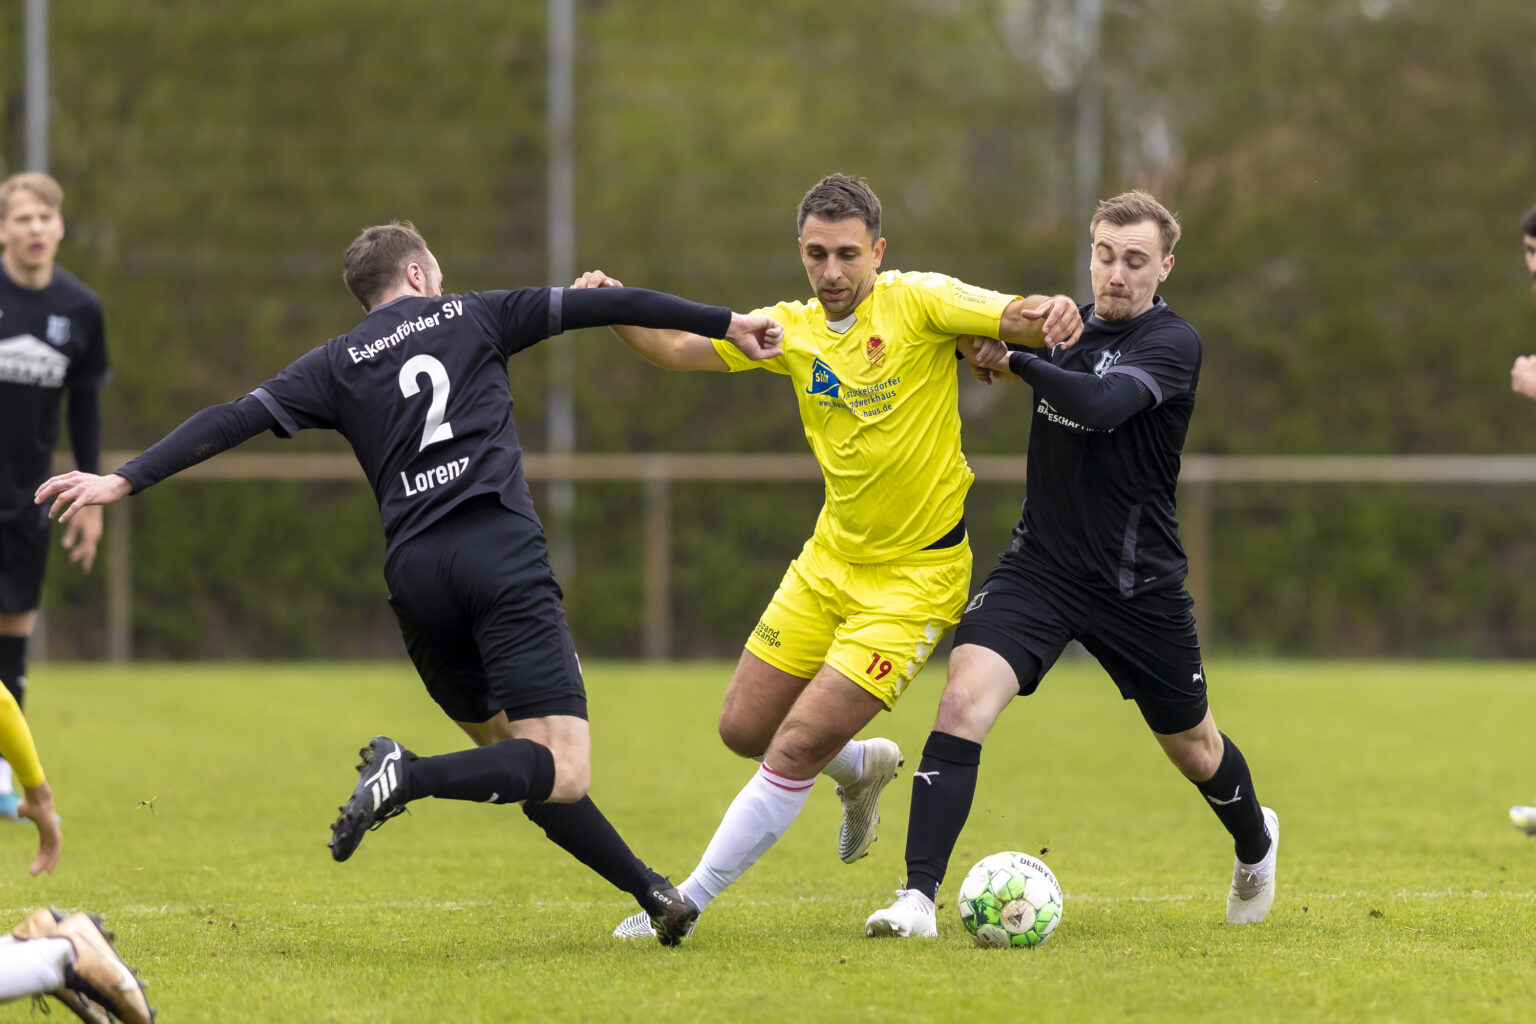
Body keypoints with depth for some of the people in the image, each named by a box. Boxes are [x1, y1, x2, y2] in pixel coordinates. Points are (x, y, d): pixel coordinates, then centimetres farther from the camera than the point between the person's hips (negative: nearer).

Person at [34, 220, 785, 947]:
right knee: (562, 774, -10)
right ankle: (411, 778, -32)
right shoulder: (471, 317, 14)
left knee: (513, 749, 18)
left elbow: (232, 422, 8)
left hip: (416, 573, 4)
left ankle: (652, 893, 14)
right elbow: (600, 305, 12)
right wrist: (727, 324, 17)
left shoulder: (338, 364, 16)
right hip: (501, 556, -4)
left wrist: (124, 481, 10)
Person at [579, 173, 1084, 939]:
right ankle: (862, 768, 39)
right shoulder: (793, 329, 3)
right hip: (829, 561, 6)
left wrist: (1050, 313, -46)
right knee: (744, 730, 9)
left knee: (797, 748, -12)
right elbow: (679, 349, 4)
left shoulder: (919, 303, -13)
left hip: (915, 579, -6)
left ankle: (689, 901, 0)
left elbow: (1016, 318, -23)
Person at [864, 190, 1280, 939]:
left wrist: (1015, 363, -25)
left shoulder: (1172, 343, -15)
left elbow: (1100, 404, -34)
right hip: (1040, 564, 3)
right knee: (964, 699, -21)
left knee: (1192, 748, 16)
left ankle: (1255, 842, 51)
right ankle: (918, 898, -23)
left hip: (1138, 584, -3)